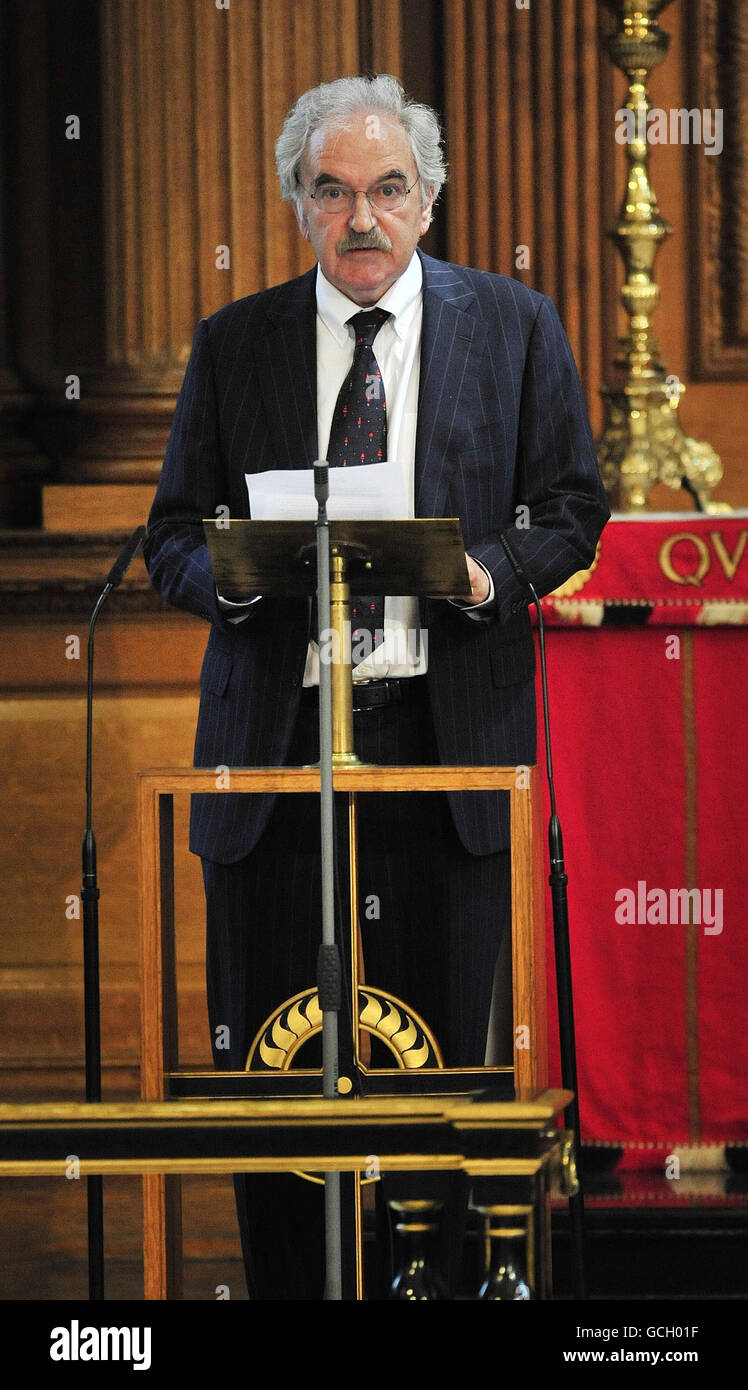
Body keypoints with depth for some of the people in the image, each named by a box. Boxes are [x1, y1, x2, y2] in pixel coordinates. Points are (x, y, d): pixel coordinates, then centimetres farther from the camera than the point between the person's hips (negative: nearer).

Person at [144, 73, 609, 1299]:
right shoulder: (234, 345, 10)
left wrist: (490, 573, -11)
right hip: (276, 728, 1)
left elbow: (572, 509, 10)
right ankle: (285, 1292, 6)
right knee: (266, 1059, -1)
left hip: (448, 731, -1)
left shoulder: (515, 326, 8)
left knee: (443, 1048, 0)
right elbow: (173, 539, 12)